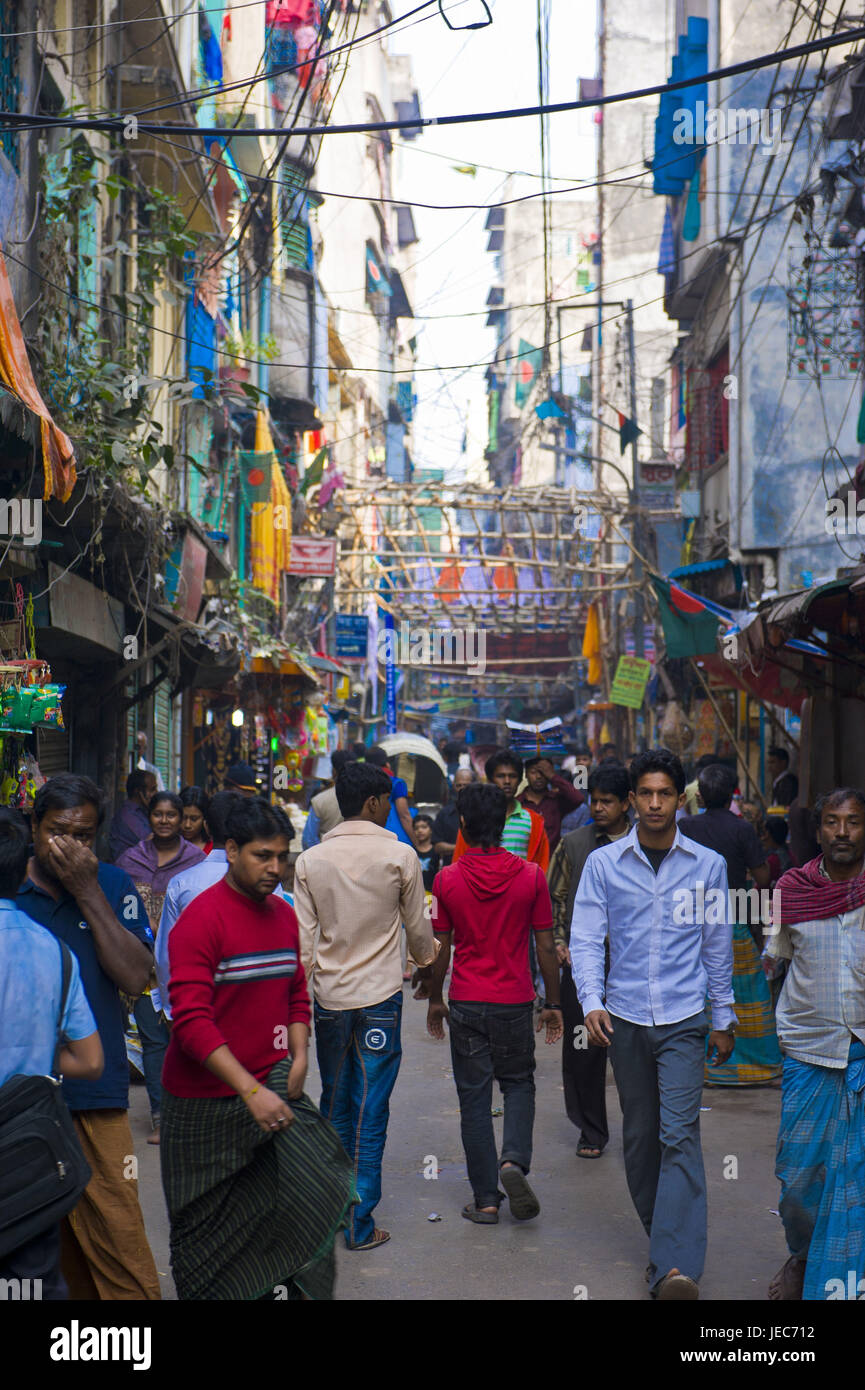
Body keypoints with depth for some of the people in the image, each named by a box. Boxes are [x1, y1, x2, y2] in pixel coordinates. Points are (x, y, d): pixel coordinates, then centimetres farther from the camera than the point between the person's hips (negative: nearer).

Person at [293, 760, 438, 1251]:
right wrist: (426, 961, 25)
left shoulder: (310, 860, 0)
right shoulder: (400, 856, -7)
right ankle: (360, 1224, 4)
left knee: (334, 1104, 17)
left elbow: (304, 938, 1)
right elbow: (418, 926, 5)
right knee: (370, 1111, 2)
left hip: (329, 994, 3)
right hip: (380, 994, -3)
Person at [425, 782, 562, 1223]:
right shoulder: (530, 876, -6)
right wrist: (553, 1002, 9)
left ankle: (486, 1199, 9)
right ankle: (514, 1161, -7)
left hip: (466, 1003, 0)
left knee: (474, 1096, 8)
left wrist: (434, 1000, 13)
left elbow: (440, 948, -1)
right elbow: (545, 946, -2)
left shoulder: (447, 880, -6)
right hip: (515, 1002, 0)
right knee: (519, 1083, 18)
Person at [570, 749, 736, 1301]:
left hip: (684, 1020, -1)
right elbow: (585, 938, 0)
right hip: (625, 1019, 2)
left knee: (680, 1136, -13)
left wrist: (724, 1018, 14)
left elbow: (718, 947, 11)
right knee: (640, 1135, 10)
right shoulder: (604, 863, 2)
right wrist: (592, 1002, -14)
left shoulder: (708, 865, 4)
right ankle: (662, 1237, 27)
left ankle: (677, 1268, -20)